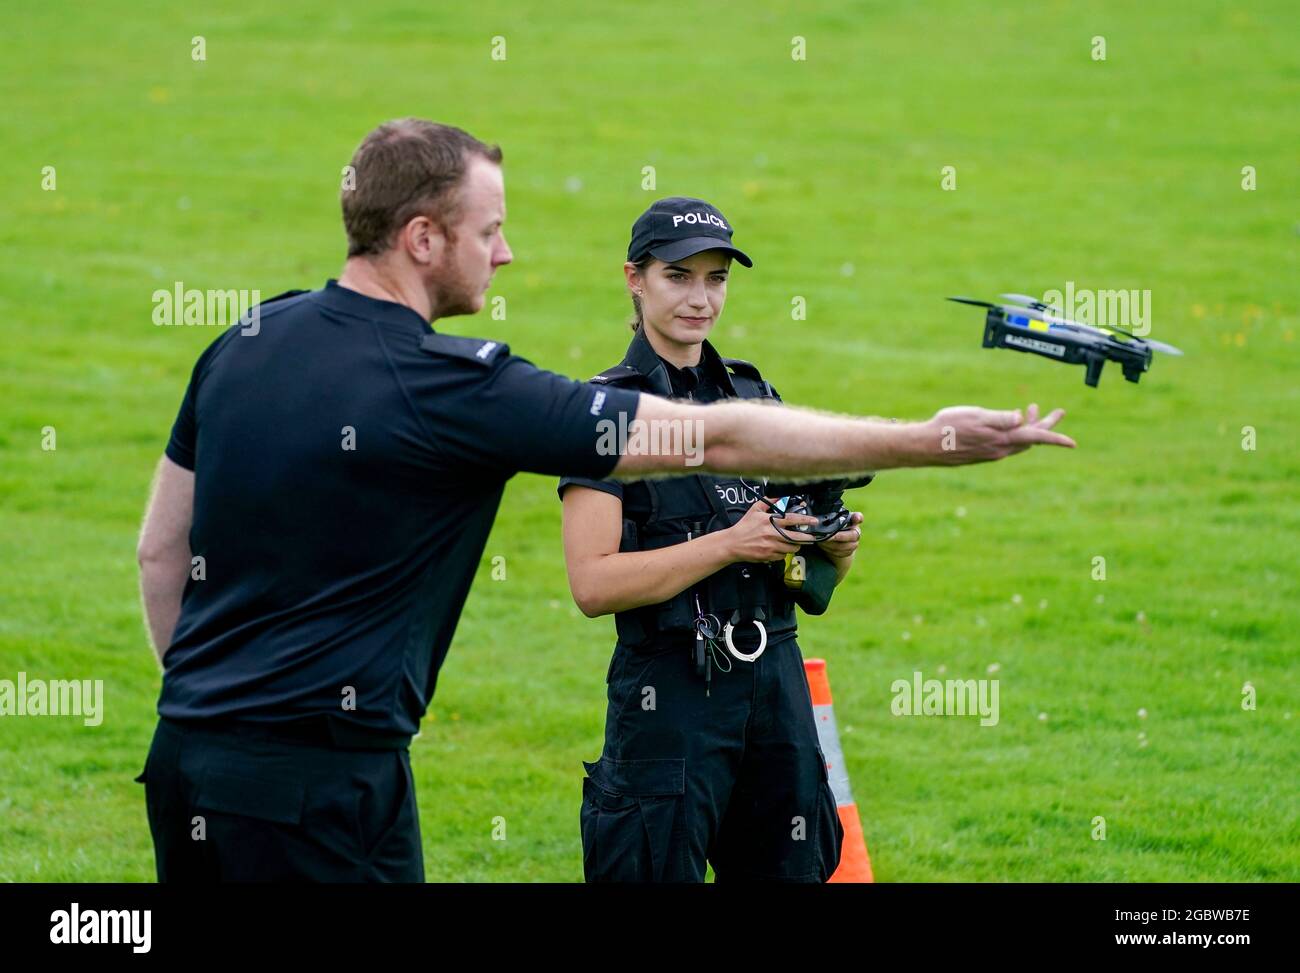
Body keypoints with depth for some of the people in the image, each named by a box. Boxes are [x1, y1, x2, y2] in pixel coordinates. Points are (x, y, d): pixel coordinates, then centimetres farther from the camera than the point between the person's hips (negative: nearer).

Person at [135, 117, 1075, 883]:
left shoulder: (247, 339, 7)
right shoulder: (451, 390, -14)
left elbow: (161, 549, 14)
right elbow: (716, 439, -11)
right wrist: (925, 442, -4)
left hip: (189, 754, 8)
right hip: (319, 786, -8)